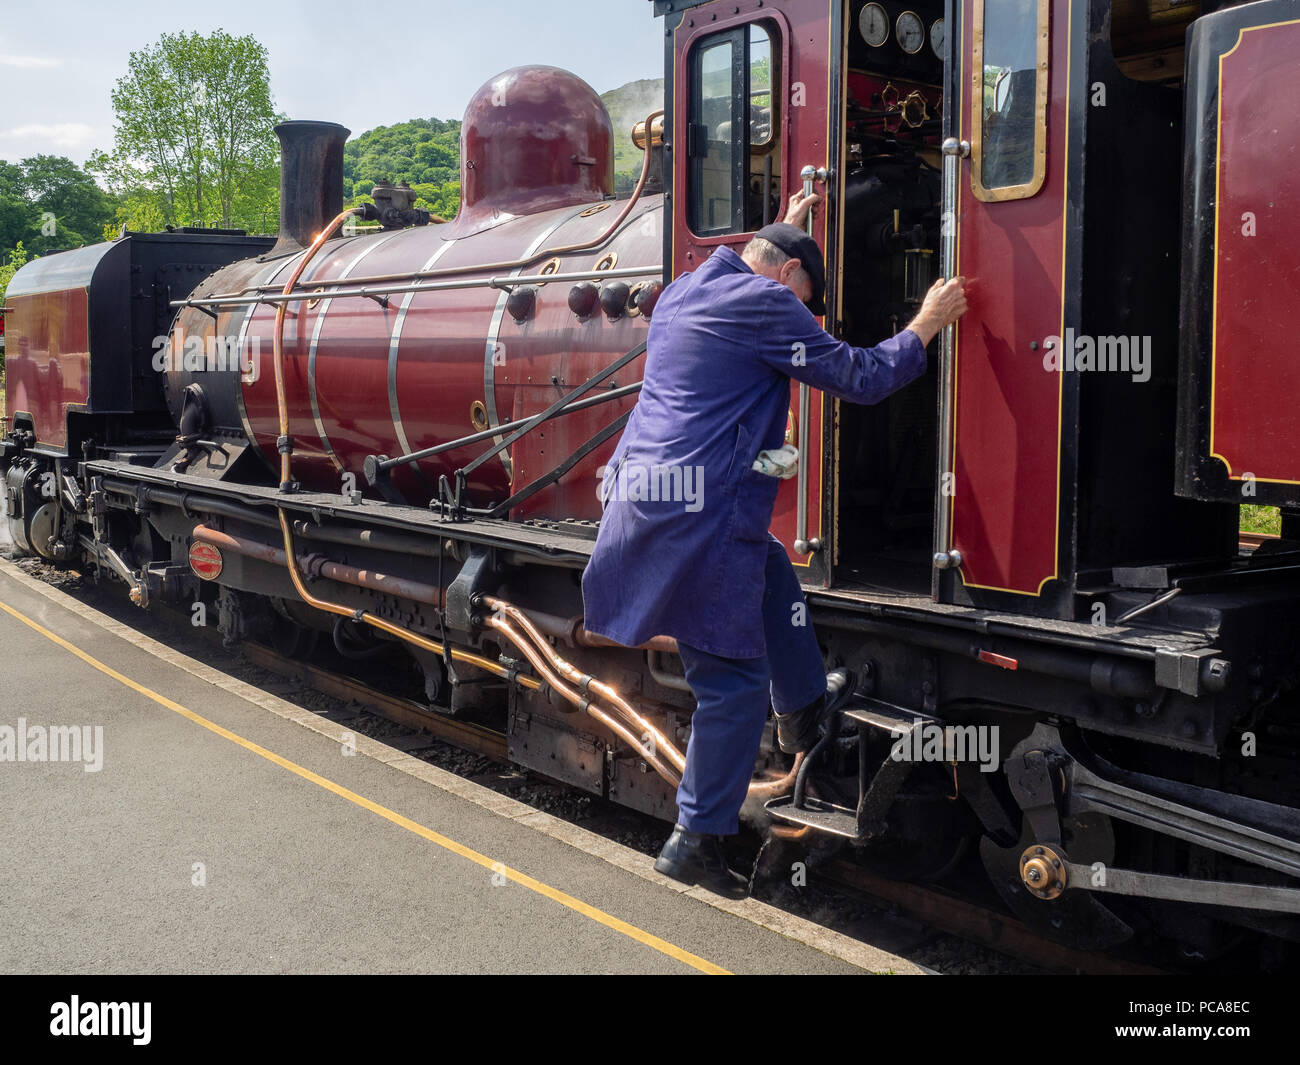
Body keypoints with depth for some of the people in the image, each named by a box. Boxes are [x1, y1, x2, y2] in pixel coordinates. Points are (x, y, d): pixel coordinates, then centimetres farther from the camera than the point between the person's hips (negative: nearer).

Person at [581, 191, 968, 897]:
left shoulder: (683, 291, 18)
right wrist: (926, 324, 9)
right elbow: (859, 378, -4)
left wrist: (785, 227, 50)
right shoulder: (765, 303, -7)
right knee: (734, 681, 2)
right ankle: (697, 841, 10)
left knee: (770, 563, 31)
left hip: (640, 494, 9)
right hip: (699, 518, -9)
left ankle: (802, 707, 41)